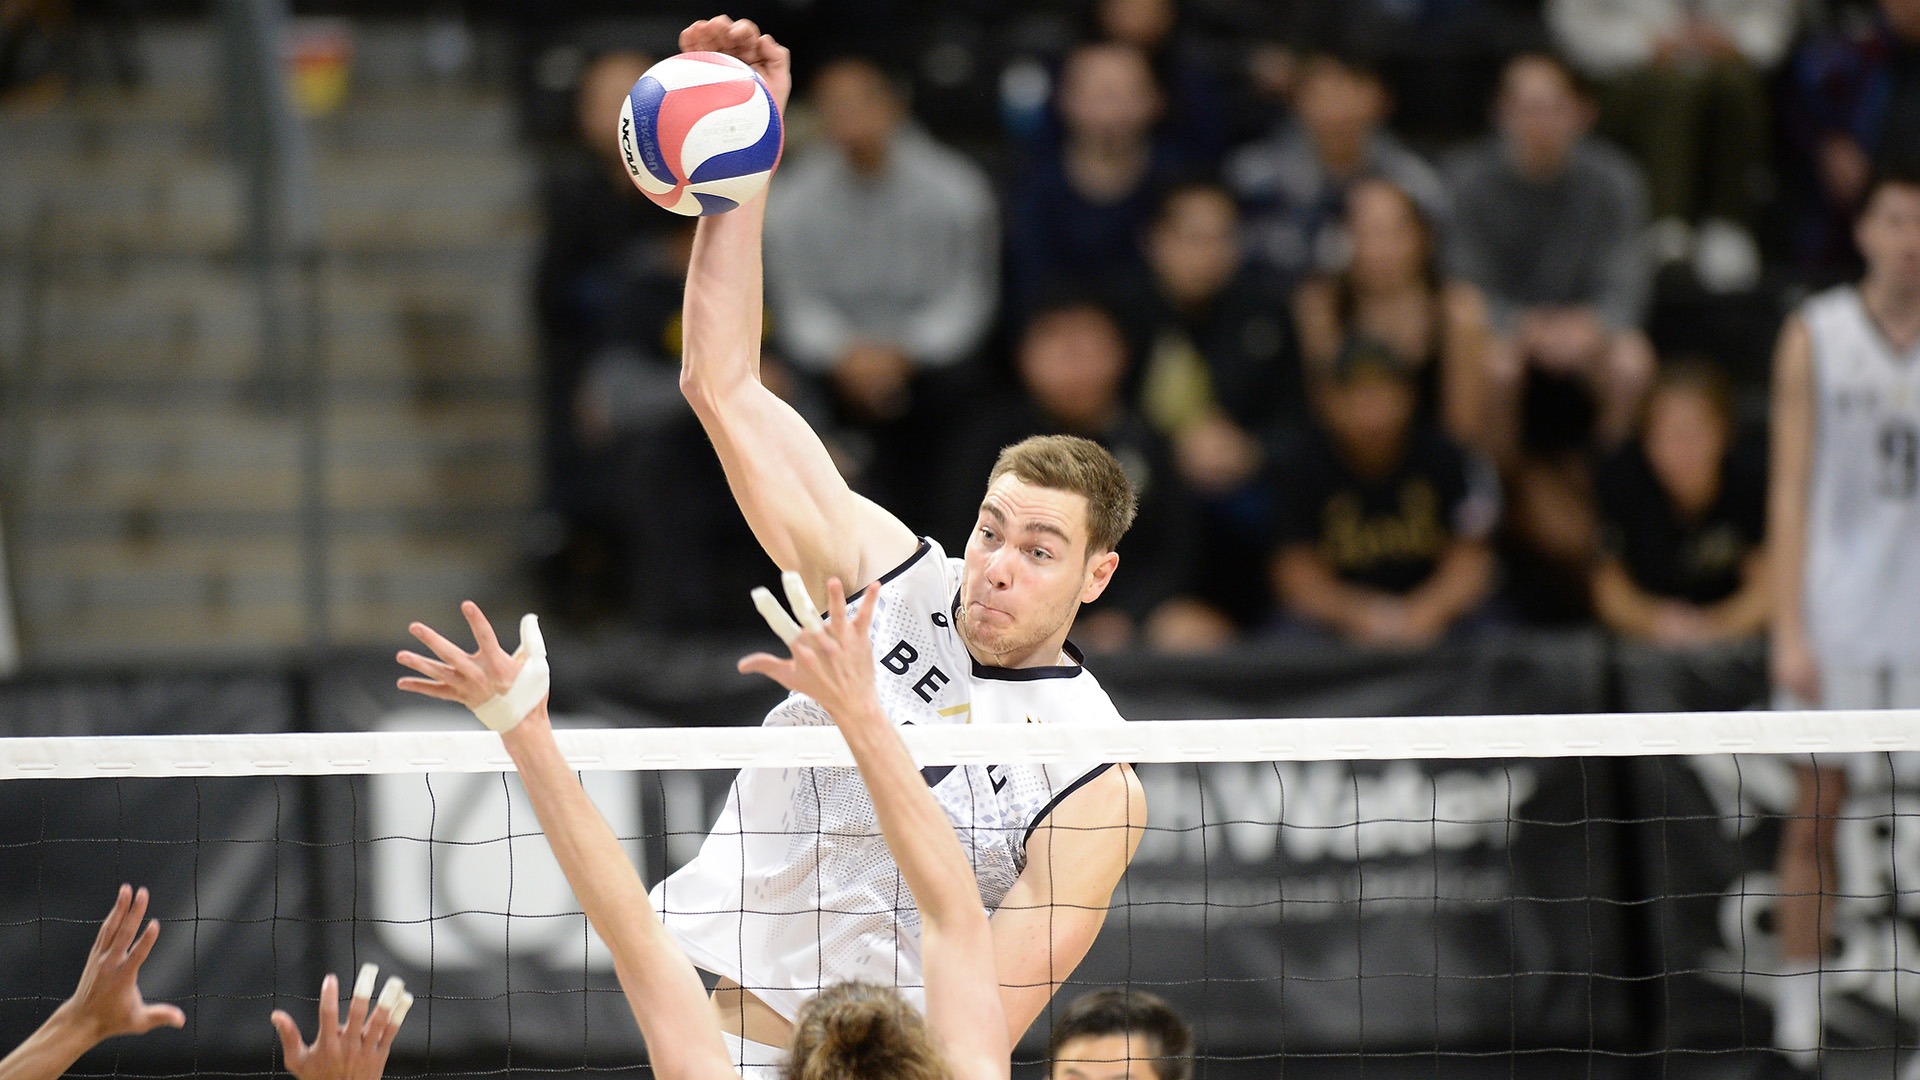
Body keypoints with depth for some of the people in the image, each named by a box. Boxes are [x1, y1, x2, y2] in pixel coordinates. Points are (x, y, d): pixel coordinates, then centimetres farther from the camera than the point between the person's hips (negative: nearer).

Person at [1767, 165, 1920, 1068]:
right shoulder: (1815, 336, 2)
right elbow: (1790, 491, 0)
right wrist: (1790, 631, -7)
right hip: (1838, 604, -1)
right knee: (1817, 810, 1)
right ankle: (1799, 1016, 9)